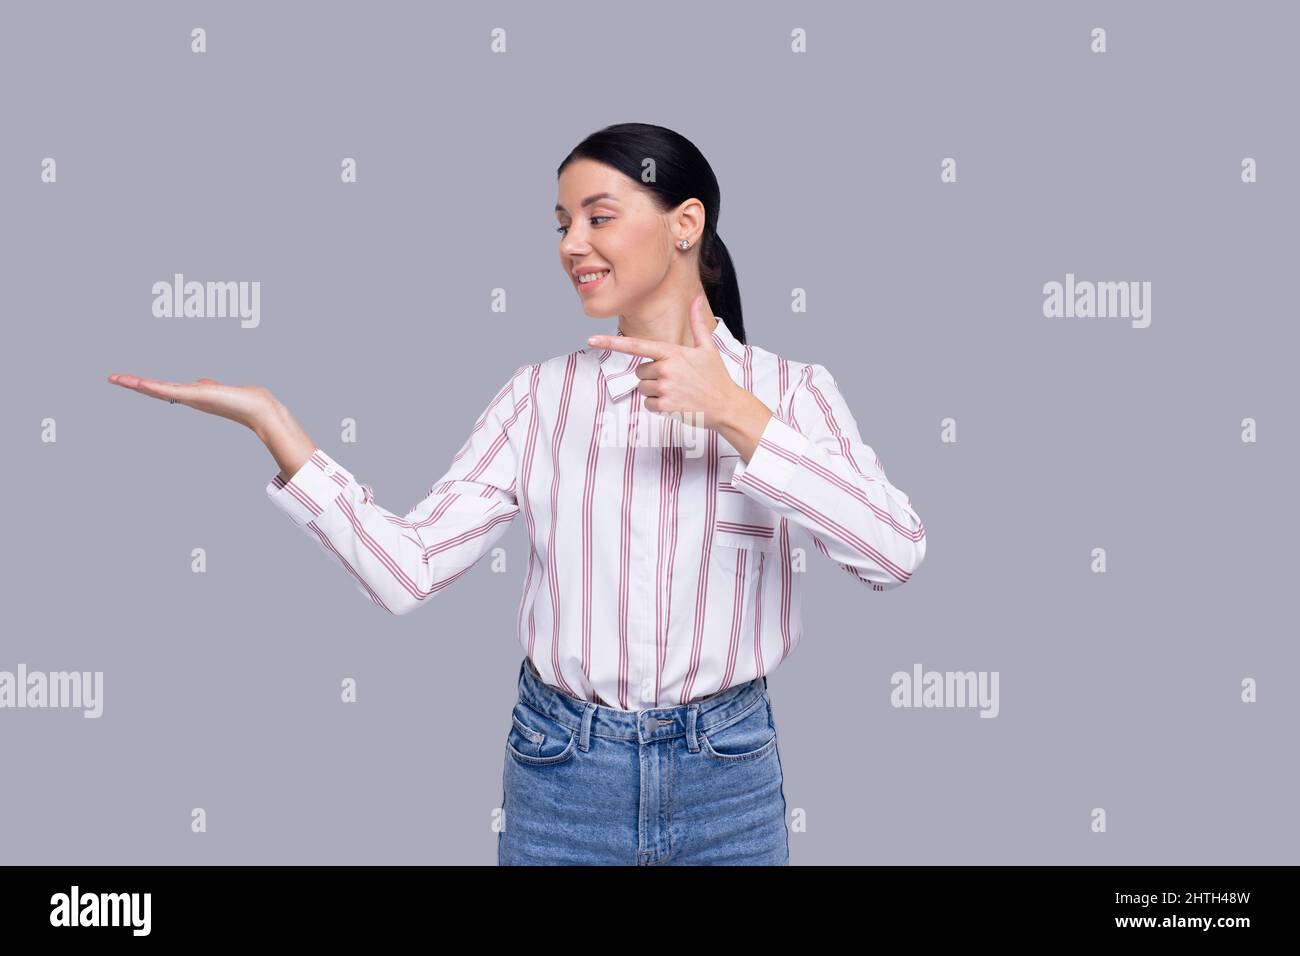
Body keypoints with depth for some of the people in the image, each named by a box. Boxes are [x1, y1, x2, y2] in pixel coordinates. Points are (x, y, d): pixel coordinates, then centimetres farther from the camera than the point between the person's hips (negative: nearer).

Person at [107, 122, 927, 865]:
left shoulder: (789, 390, -4)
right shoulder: (539, 397, 0)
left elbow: (896, 554, -19)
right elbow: (407, 570, -7)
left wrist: (735, 415, -23)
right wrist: (271, 421, -14)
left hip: (727, 774, -1)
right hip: (560, 772, 1)